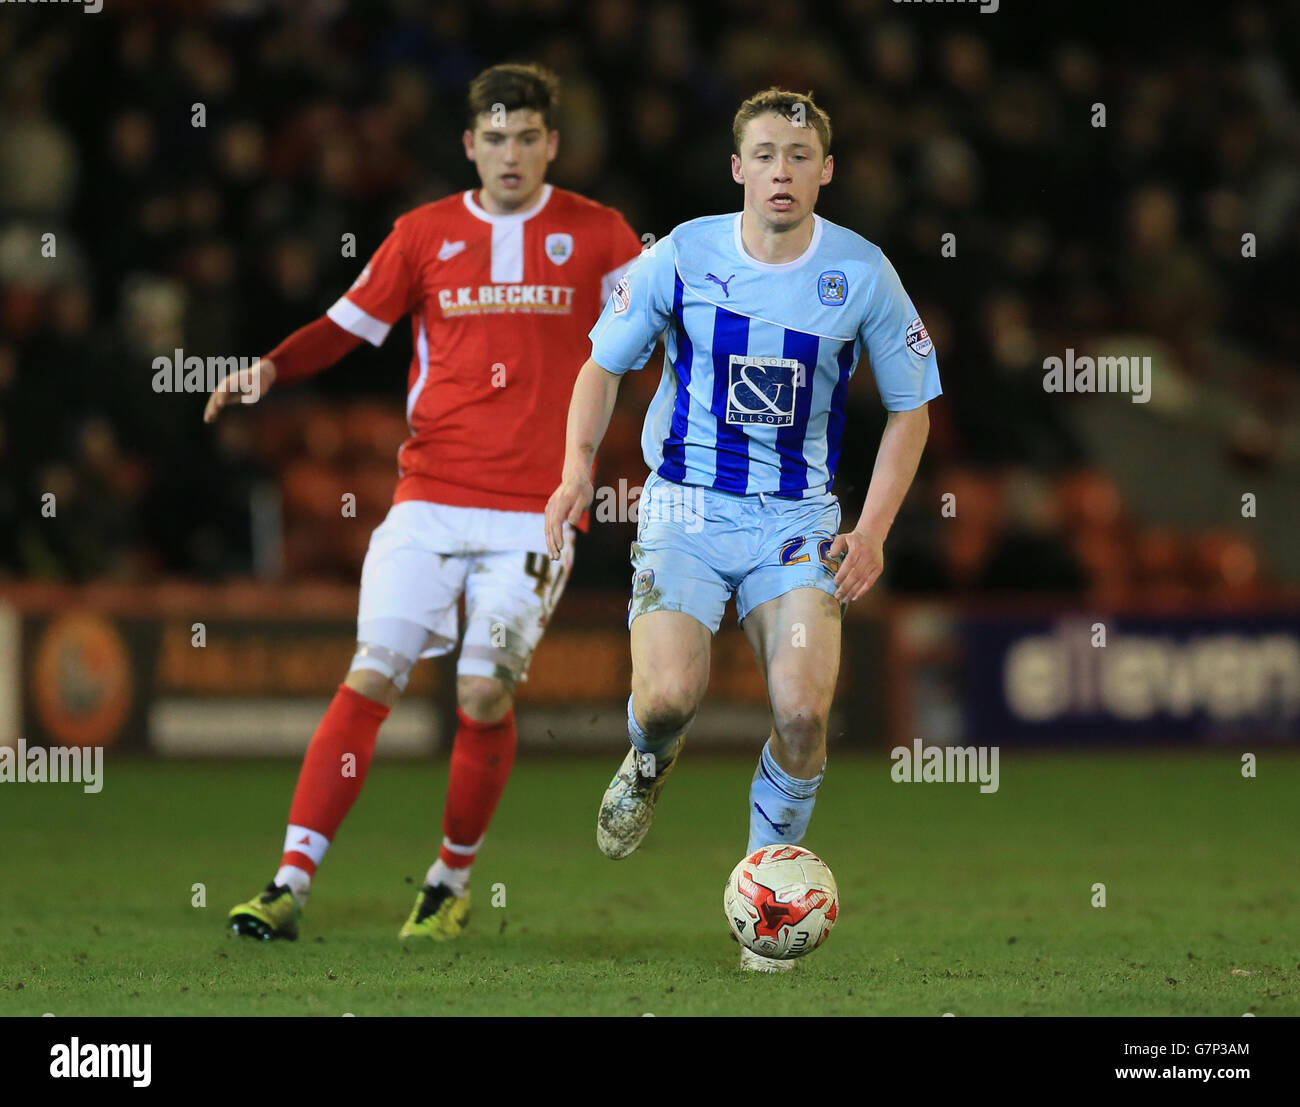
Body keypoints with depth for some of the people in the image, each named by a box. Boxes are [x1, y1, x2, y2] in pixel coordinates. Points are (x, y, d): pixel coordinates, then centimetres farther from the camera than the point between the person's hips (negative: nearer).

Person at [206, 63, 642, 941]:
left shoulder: (594, 234, 5)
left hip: (534, 510, -1)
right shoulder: (425, 235, 8)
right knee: (373, 675, -9)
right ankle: (292, 884, -10)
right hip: (429, 498, 1)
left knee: (485, 694, -8)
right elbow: (347, 325, 10)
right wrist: (269, 370, -5)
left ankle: (453, 882, 14)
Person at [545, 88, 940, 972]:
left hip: (798, 518, 1)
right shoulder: (682, 257, -6)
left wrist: (873, 531, -4)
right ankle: (651, 763, 19)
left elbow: (910, 407, 6)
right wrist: (579, 464, -8)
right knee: (669, 696, -21)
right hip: (687, 506, 0)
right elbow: (606, 362, 8)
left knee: (804, 710, -19)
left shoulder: (863, 274, -5)